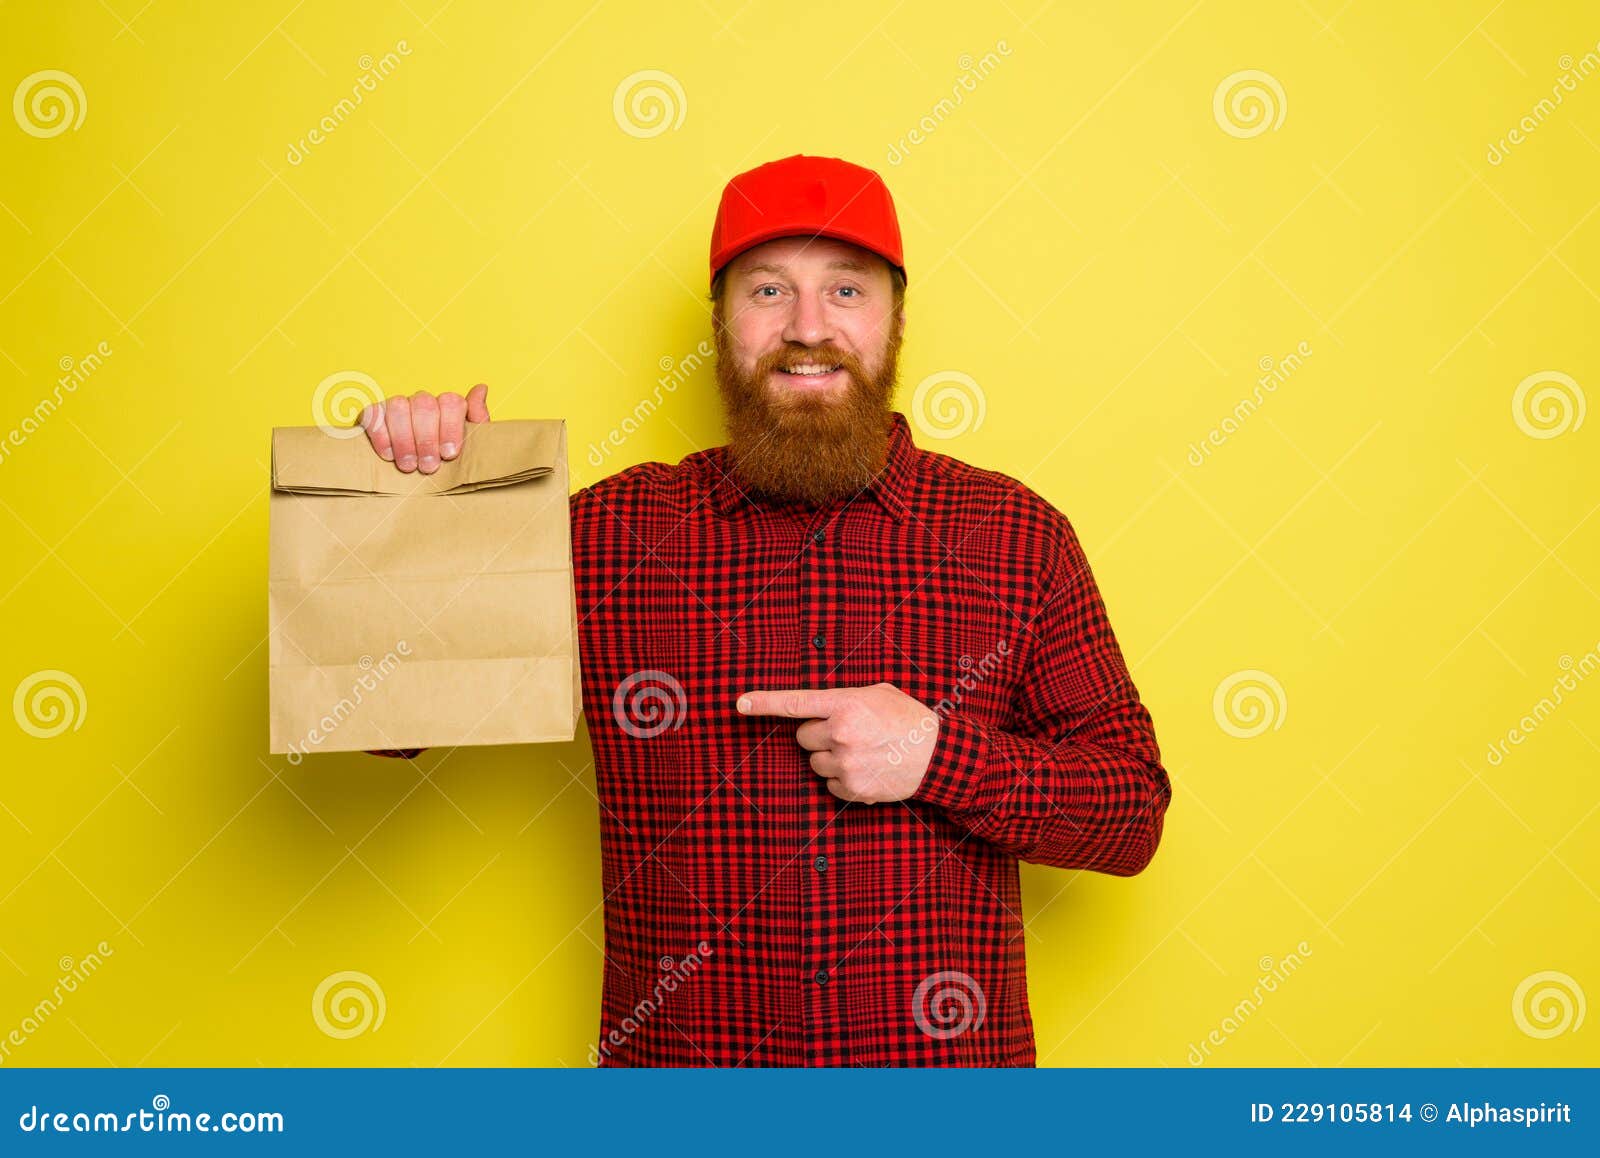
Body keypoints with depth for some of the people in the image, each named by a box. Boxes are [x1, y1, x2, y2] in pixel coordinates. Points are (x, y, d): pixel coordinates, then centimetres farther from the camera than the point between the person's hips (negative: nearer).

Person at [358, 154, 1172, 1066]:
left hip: (947, 1059, 1)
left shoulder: (1019, 534, -1)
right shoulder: (611, 531, -1)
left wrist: (942, 754, -15)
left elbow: (1134, 814, 0)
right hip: (681, 1054, 0)